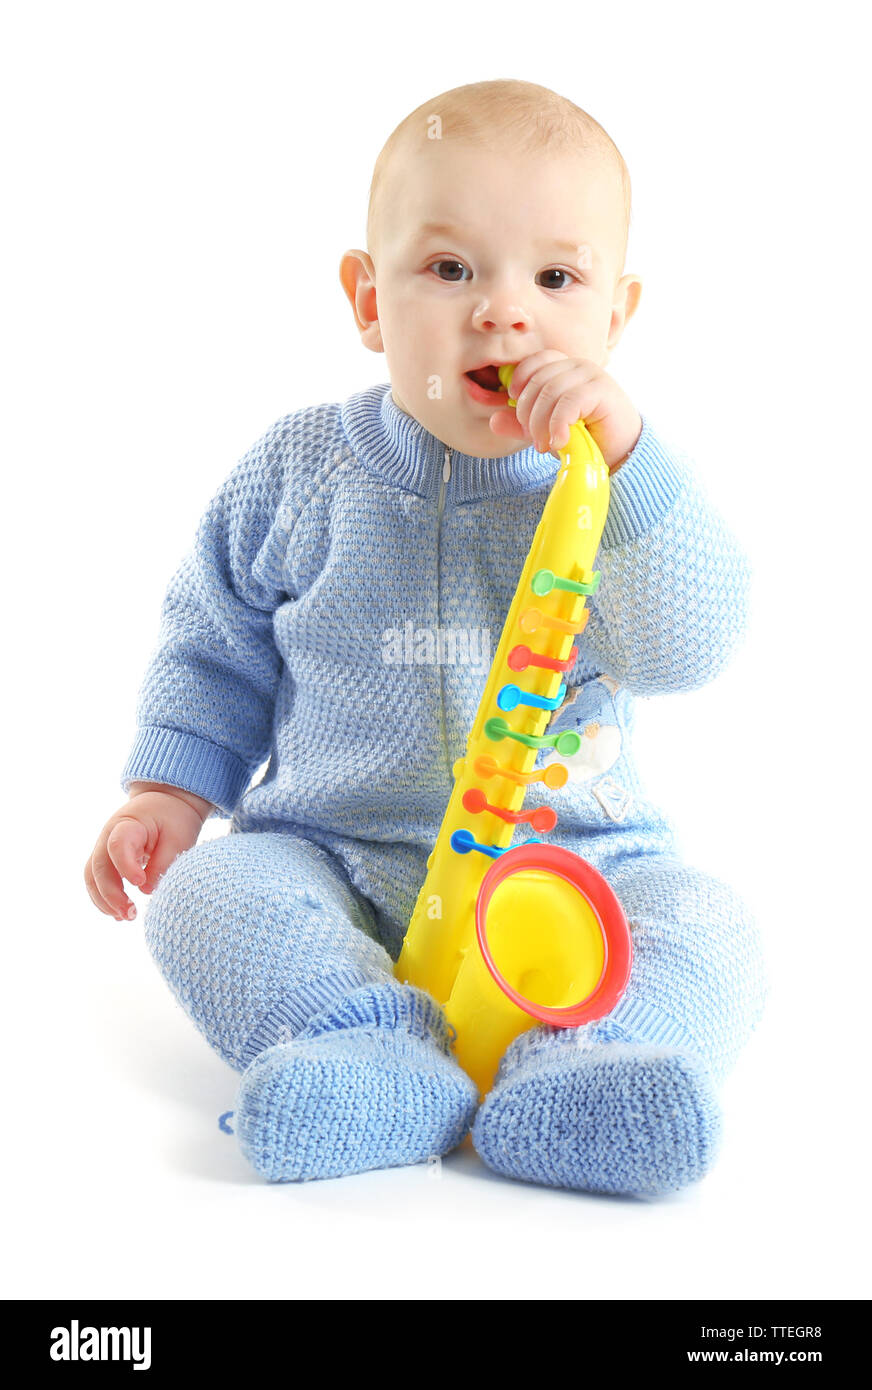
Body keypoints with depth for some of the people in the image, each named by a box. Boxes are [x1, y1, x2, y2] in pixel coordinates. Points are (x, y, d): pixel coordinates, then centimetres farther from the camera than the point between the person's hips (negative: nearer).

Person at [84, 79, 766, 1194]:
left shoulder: (628, 485, -3)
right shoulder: (298, 472, 0)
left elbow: (683, 648, -19)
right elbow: (218, 645, 12)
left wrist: (620, 455, -28)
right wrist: (171, 790, 0)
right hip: (334, 858, 1)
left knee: (705, 926, -23)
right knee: (209, 891, -25)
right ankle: (377, 1054, -37)